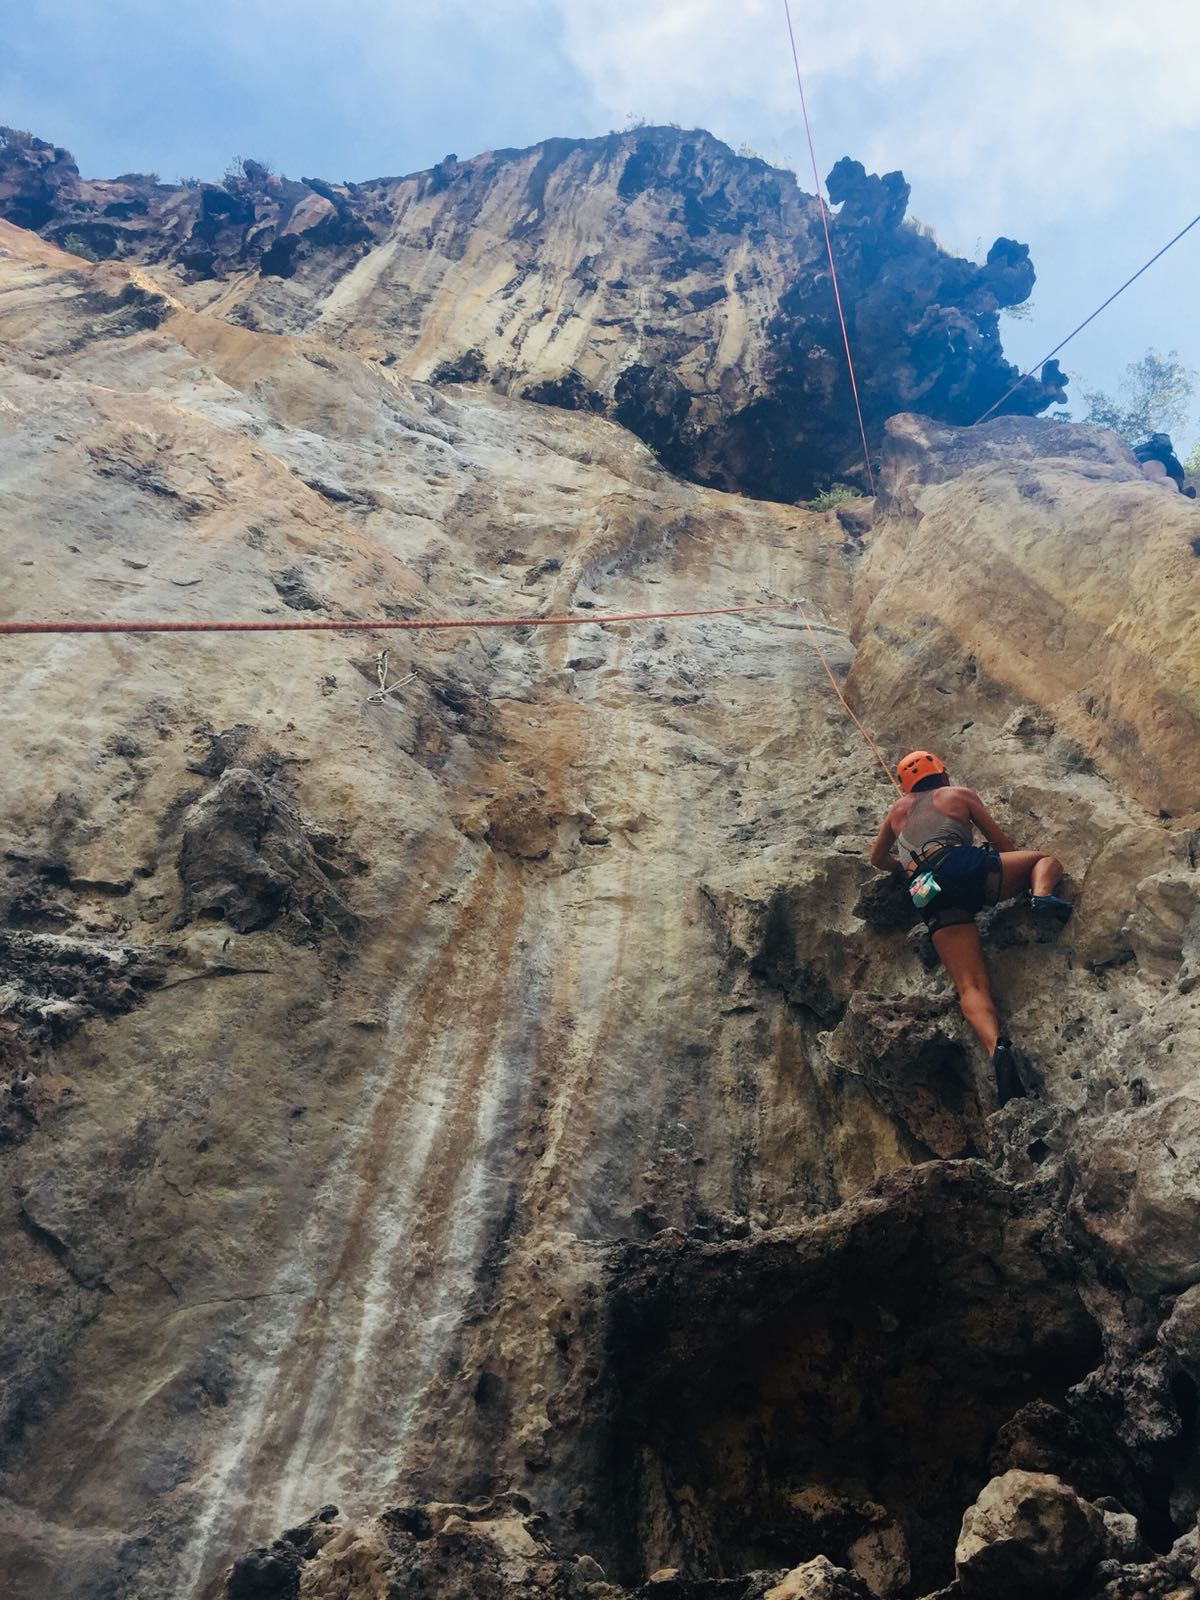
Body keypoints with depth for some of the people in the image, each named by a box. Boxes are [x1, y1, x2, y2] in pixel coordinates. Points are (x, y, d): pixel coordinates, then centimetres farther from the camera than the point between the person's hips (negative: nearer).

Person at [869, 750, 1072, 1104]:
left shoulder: (899, 810, 35)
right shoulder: (960, 794, 28)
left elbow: (878, 860, 46)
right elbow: (1004, 845, 29)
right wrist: (1018, 876, 46)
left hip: (931, 893, 2)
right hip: (966, 865, -2)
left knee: (971, 986, -8)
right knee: (1047, 858, 24)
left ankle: (997, 1047, -37)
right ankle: (1041, 896, -11)